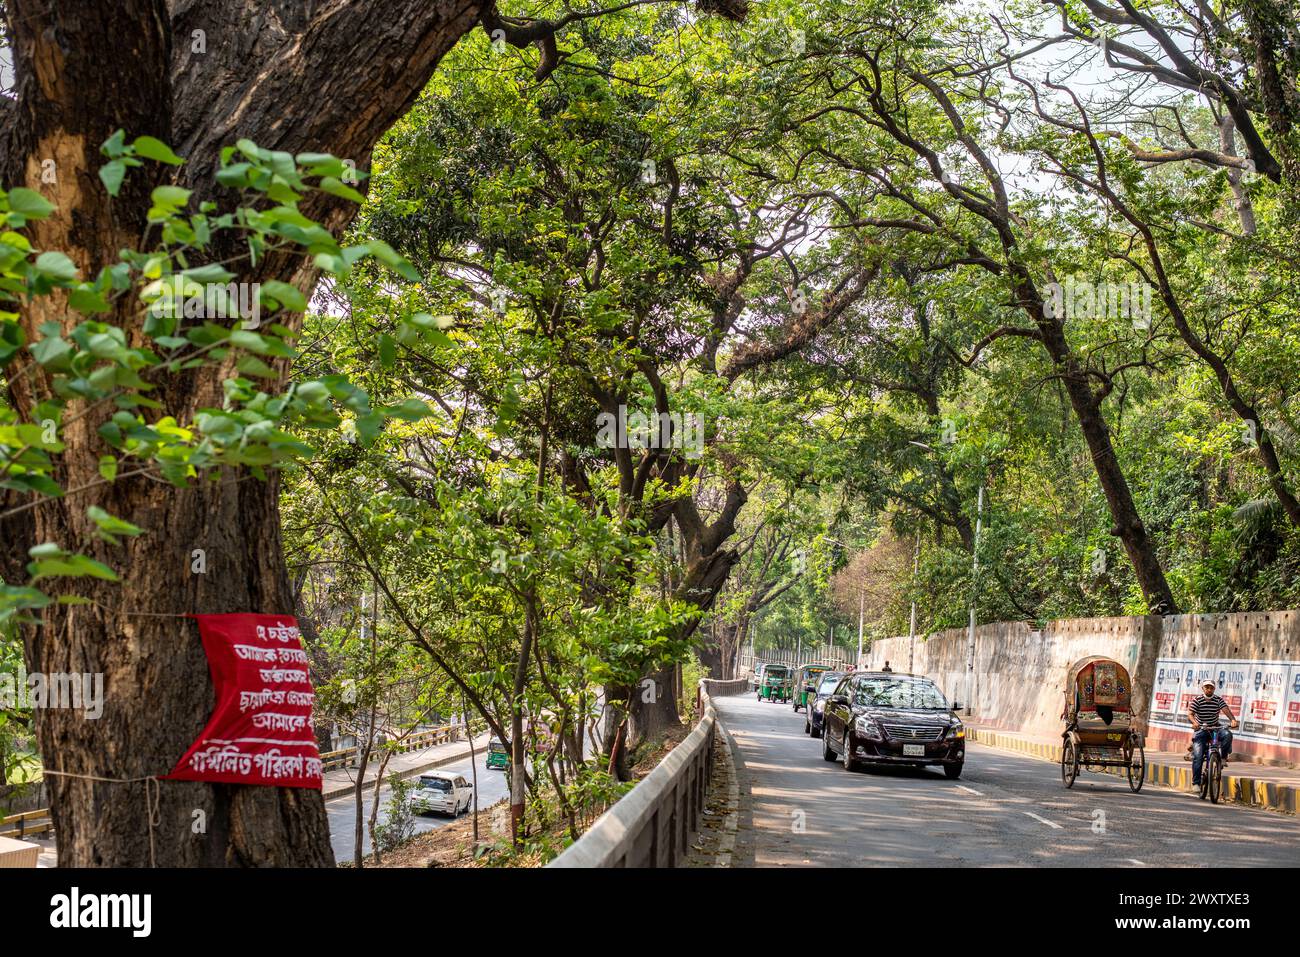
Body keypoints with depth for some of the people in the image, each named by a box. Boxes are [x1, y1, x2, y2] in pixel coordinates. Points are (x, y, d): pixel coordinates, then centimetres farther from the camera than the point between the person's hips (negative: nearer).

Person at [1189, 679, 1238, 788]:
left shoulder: (1218, 700, -2)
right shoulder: (1197, 700, -7)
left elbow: (1226, 710, -17)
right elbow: (1190, 713, -17)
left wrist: (1233, 720, -37)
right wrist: (1194, 722, -39)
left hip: (1215, 728, 2)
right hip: (1201, 730, -2)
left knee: (1227, 735, -31)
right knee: (1198, 756, -14)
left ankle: (1223, 756, -8)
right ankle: (1196, 782, -7)